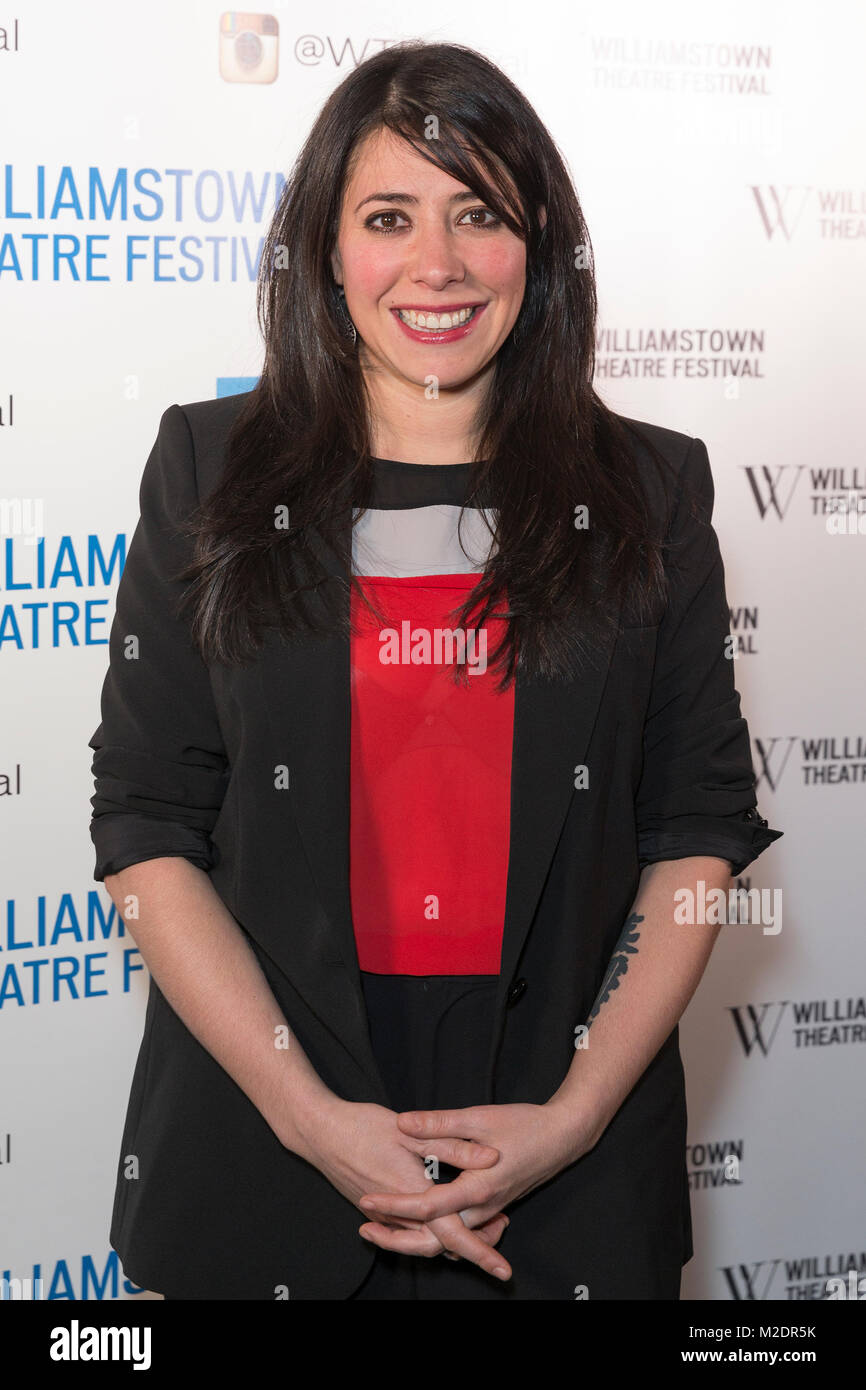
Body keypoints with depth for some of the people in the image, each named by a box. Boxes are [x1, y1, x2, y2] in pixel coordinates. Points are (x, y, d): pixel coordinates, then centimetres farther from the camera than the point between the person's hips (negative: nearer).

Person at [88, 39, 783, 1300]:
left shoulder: (650, 490, 2)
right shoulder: (211, 473, 0)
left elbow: (701, 829, 1)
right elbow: (148, 827, -4)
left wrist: (578, 1113, -10)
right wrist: (307, 1113, -12)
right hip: (261, 1142, 0)